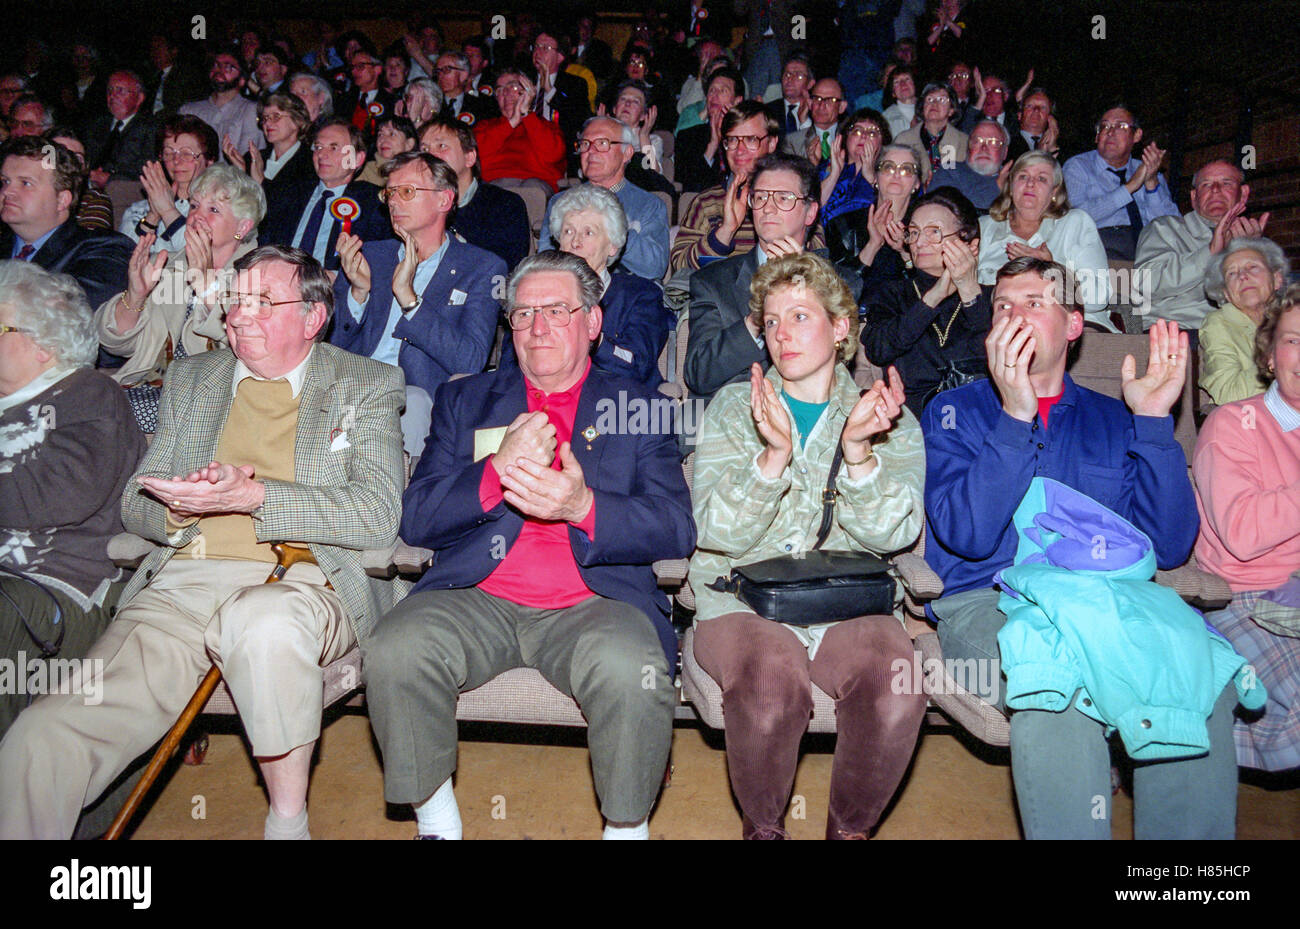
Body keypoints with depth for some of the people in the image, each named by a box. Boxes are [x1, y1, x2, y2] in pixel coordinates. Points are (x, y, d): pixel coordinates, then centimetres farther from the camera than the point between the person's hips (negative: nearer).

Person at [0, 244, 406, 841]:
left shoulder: (369, 385, 9)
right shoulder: (190, 378, 23)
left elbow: (378, 515, -4)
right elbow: (136, 505, 21)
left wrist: (252, 495, -16)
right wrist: (182, 505, -4)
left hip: (302, 584, -3)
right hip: (179, 584, 4)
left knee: (266, 621, -39)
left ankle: (288, 823, -20)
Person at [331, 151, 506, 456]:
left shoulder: (483, 268, 6)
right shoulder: (369, 255, 19)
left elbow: (470, 363, -9)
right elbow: (328, 344, 15)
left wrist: (408, 296, -15)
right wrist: (359, 291, -3)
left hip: (420, 395, -2)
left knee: (411, 402, -36)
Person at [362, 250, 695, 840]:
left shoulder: (642, 409, 14)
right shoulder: (465, 400, 19)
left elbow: (676, 531, 1)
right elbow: (415, 520, 9)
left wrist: (583, 507, -18)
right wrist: (497, 472, -10)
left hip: (594, 602, -1)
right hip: (476, 598, 2)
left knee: (631, 670, -32)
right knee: (393, 652, -26)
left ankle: (626, 826, -4)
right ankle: (435, 818, 0)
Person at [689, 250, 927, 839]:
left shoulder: (888, 417, 11)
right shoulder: (732, 408, 10)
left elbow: (889, 534, -4)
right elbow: (719, 532, -4)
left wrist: (856, 447, -20)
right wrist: (774, 453, -20)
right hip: (742, 598, -1)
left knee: (897, 690, -29)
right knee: (771, 685, -33)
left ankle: (849, 827, 0)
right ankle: (763, 827, -2)